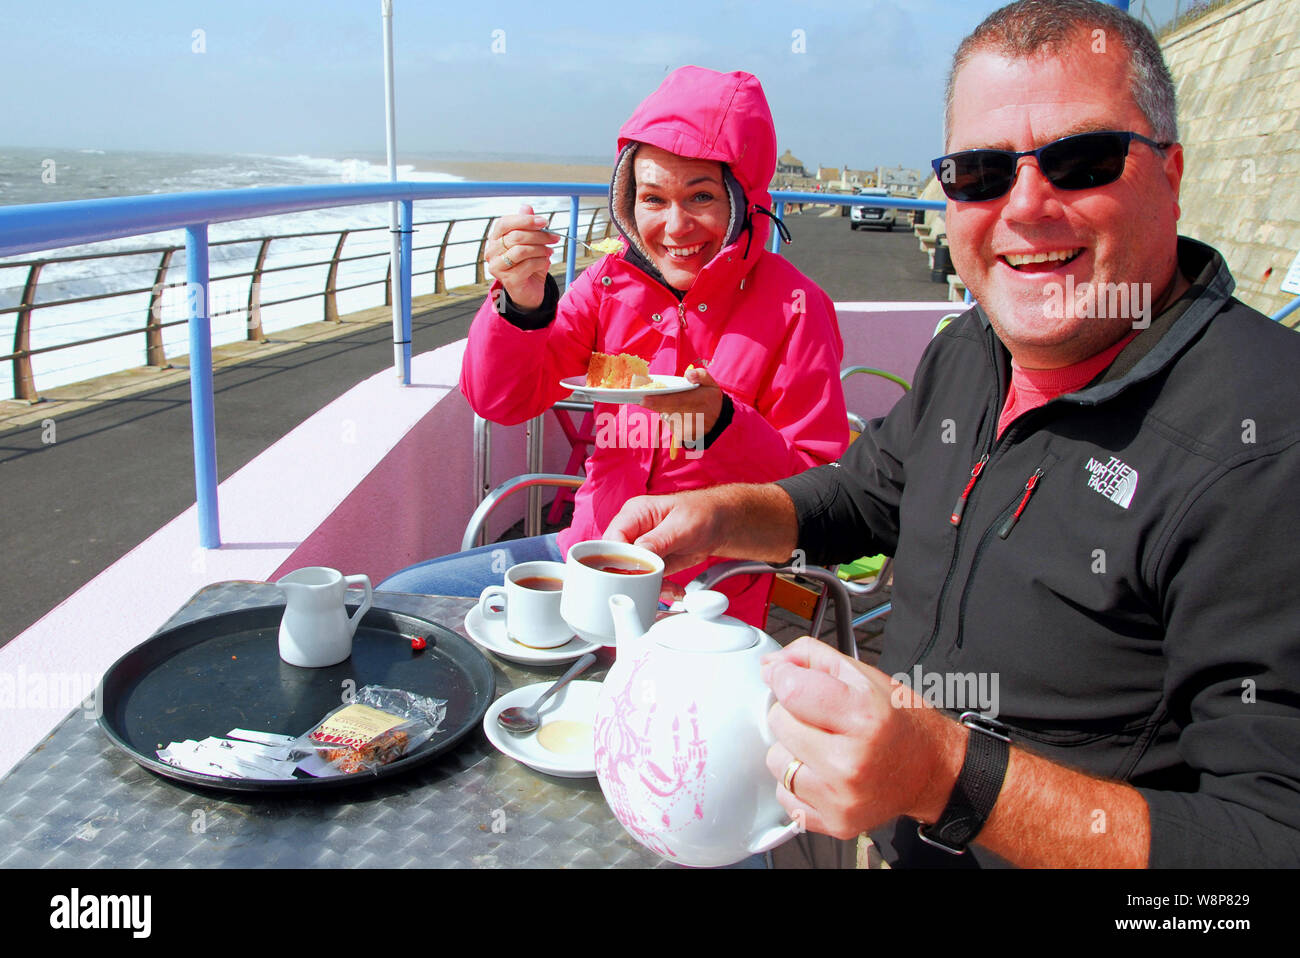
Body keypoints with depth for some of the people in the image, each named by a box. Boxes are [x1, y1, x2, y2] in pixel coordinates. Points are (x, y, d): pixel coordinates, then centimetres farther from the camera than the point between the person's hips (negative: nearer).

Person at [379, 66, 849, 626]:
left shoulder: (792, 308, -10)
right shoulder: (613, 283, 3)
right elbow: (505, 400, -2)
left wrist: (722, 422, -27)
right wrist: (521, 305, -21)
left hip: (701, 593, -5)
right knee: (396, 601, 5)